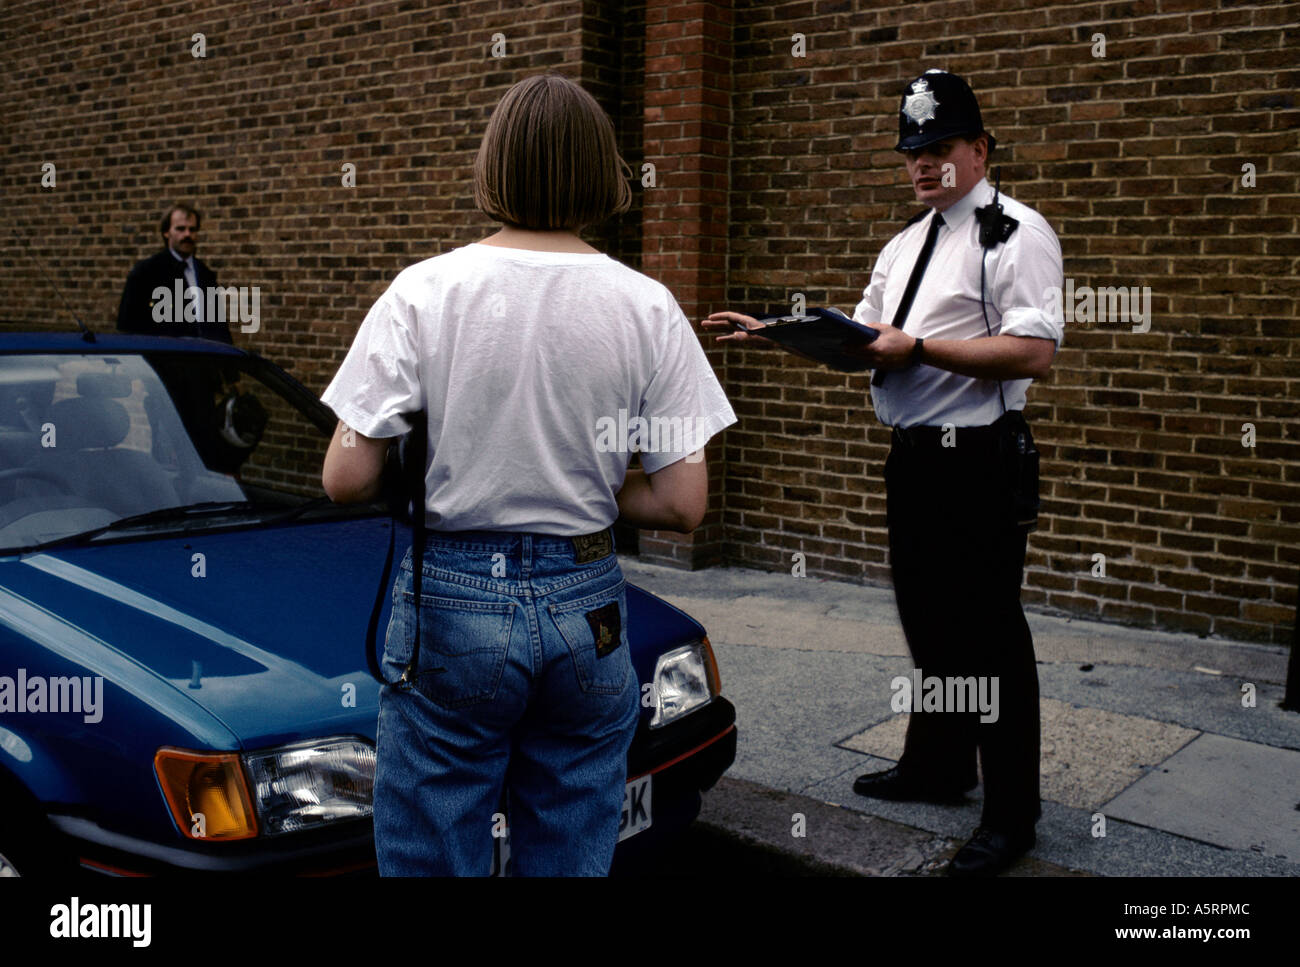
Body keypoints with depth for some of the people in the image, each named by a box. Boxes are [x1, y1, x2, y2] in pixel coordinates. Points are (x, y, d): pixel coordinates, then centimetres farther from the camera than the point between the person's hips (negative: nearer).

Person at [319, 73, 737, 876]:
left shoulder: (425, 291, -7)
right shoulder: (647, 306, -3)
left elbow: (346, 479, -8)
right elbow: (683, 504, -4)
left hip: (452, 605, -1)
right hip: (586, 607, 2)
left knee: (432, 854, 13)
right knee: (574, 859, 16)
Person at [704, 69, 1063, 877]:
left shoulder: (1016, 234, -9)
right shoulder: (903, 247, 17)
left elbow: (1034, 354, -20)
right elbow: (860, 341, 17)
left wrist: (919, 347, -22)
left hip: (980, 461, -8)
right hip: (912, 455, 8)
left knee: (988, 635, -2)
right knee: (929, 623, 19)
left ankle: (1012, 813, 13)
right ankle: (938, 765, 37)